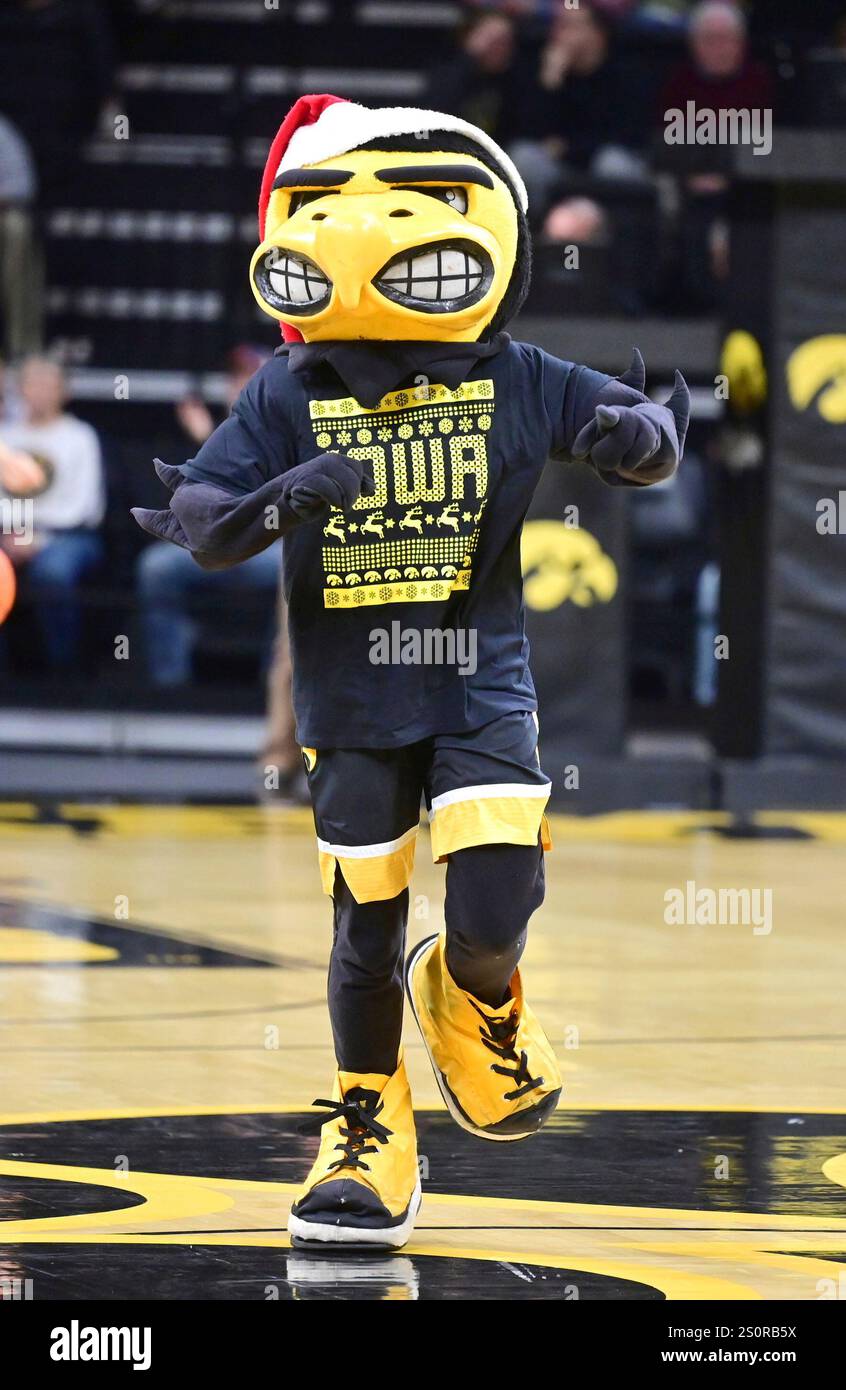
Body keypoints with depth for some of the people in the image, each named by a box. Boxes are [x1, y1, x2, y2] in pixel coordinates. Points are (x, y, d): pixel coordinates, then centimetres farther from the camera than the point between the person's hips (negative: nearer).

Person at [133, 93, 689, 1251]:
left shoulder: (512, 380, -5)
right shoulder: (291, 396, -7)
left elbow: (635, 431, -3)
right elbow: (200, 517, -9)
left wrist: (640, 435, -28)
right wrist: (273, 506, -32)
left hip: (480, 688, 0)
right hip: (350, 703, 0)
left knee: (493, 912, -12)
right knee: (368, 926, 8)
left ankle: (473, 999, 26)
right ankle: (366, 1134, 27)